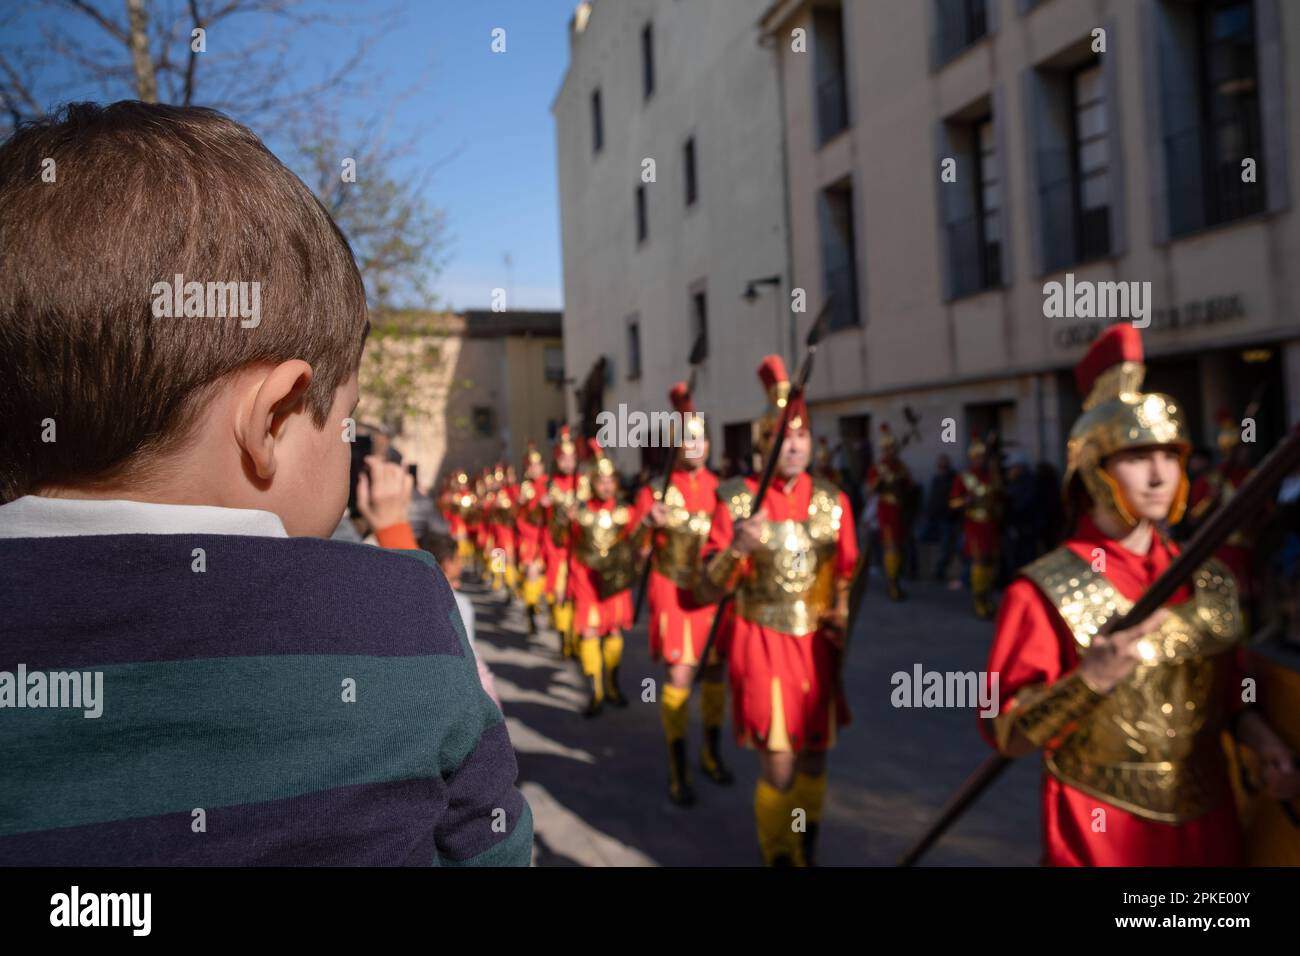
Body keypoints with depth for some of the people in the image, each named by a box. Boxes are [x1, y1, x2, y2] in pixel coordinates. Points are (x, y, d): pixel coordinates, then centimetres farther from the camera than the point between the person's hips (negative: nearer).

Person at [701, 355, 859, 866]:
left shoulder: (833, 500, 1)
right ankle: (777, 855, 21)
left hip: (817, 644, 3)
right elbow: (713, 586, -9)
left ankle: (806, 851, 38)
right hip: (764, 644, -3)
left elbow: (847, 573, 12)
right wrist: (736, 548, -27)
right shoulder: (737, 498, -8)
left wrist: (843, 617, -5)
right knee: (778, 767, -3)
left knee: (814, 757, 15)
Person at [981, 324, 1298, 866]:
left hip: (1209, 825, 5)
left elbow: (1227, 696, 15)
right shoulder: (1045, 590, -17)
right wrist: (1089, 679, -33)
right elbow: (1005, 735, -19)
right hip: (1100, 836, -5)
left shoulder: (1210, 581, 2)